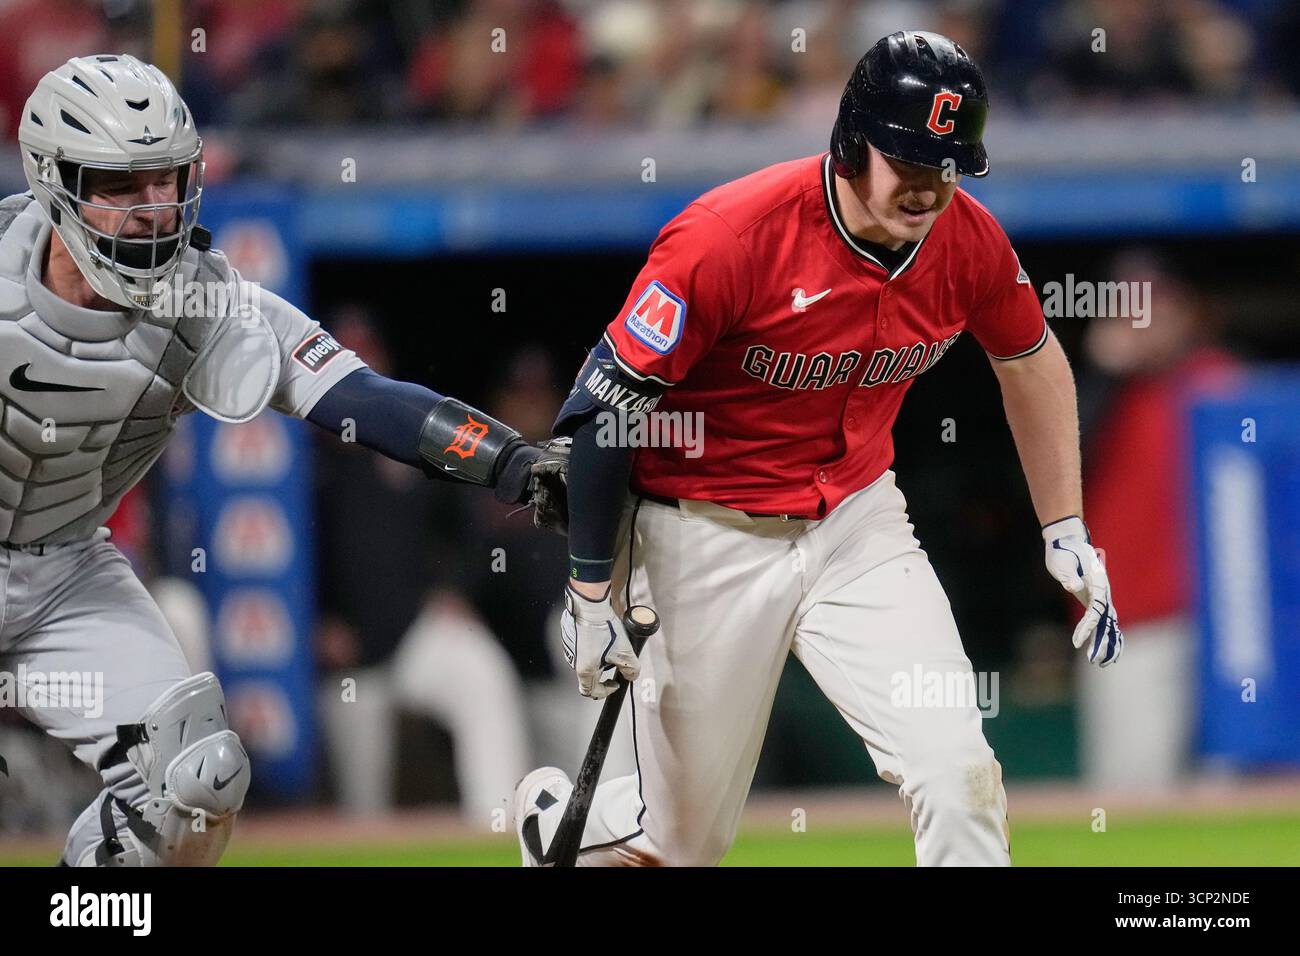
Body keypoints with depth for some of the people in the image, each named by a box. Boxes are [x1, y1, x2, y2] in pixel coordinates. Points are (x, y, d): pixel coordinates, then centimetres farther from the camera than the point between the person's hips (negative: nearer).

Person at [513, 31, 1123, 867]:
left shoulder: (971, 242, -10)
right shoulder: (727, 237, -25)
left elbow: (1032, 361, 12)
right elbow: (609, 400, -19)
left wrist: (1067, 534, 12)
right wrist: (593, 595, -16)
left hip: (859, 527, 4)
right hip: (707, 540, -4)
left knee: (956, 775, -18)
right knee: (682, 844, 10)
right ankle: (555, 815, 44)